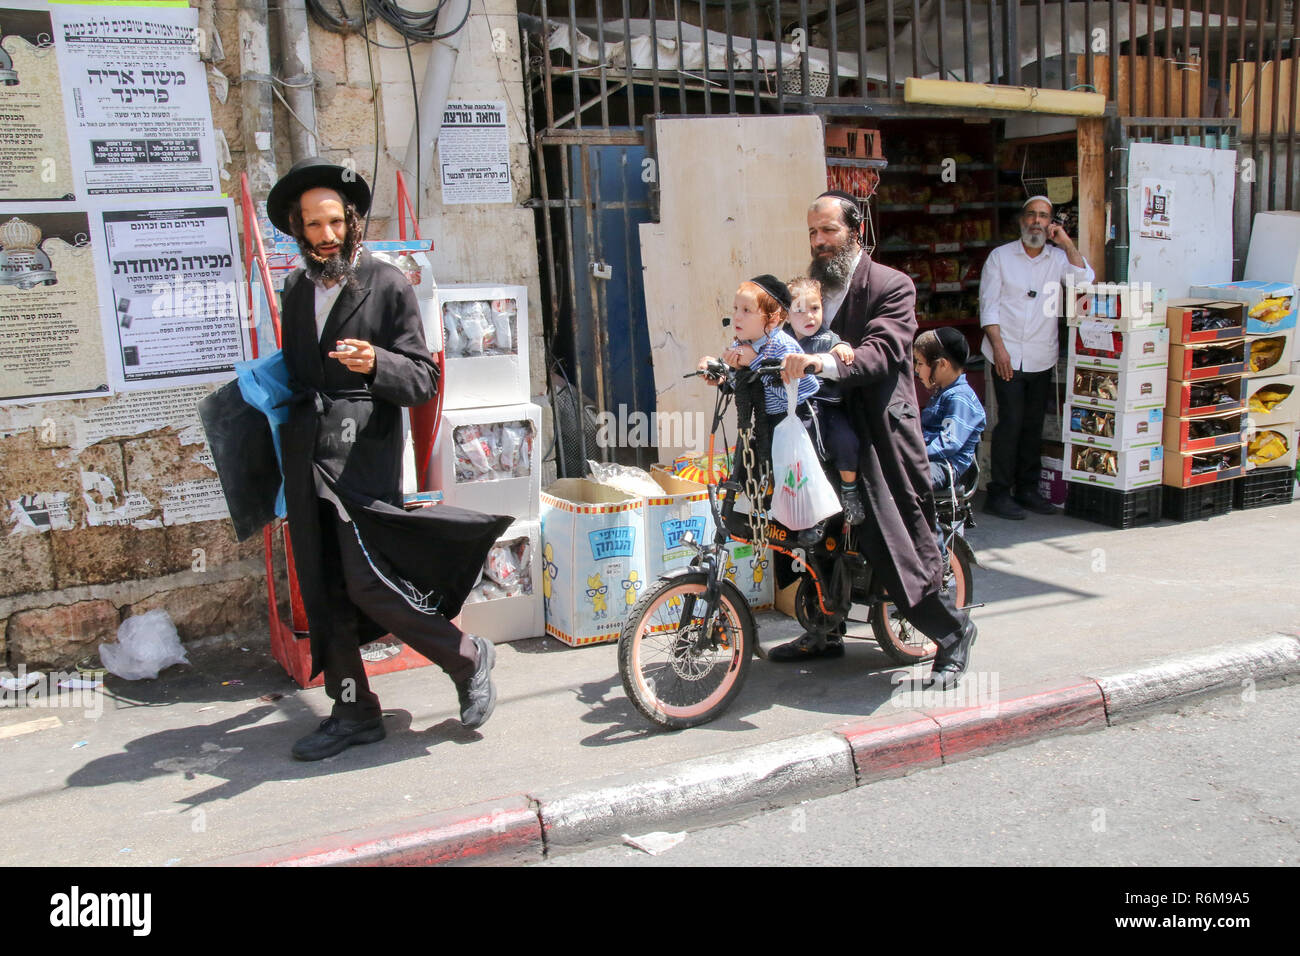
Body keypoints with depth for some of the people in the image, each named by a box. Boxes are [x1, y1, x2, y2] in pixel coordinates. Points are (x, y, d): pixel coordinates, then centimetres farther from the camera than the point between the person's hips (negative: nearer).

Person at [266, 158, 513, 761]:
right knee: (323, 592, 8)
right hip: (306, 462, 7)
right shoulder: (296, 290, 15)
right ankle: (353, 711, 20)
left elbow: (423, 380, -8)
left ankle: (467, 659, 9)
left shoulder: (388, 286, -3)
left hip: (363, 460, -6)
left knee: (369, 584, -12)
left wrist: (375, 363, -26)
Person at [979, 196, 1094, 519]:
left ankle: (1027, 489, 17)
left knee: (1034, 423, 8)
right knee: (1011, 422, -10)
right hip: (1008, 355, -3)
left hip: (1042, 357, 4)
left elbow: (1085, 280, -7)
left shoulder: (1059, 258, 11)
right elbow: (988, 306, -1)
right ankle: (998, 493, -4)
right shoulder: (1000, 257, 4)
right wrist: (998, 346, -12)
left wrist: (1066, 242, -8)